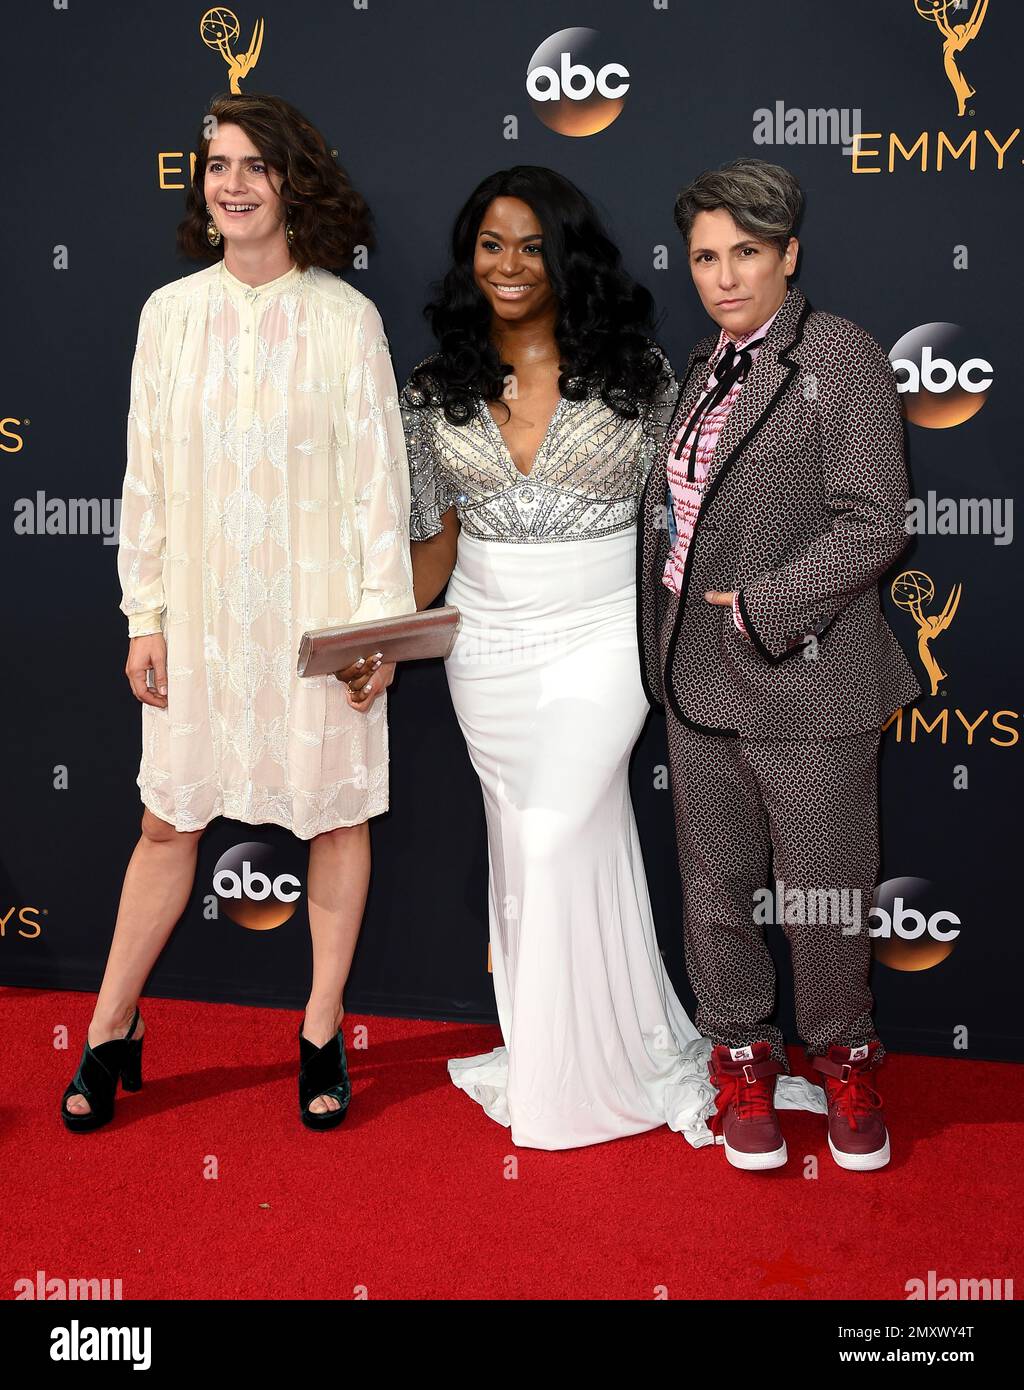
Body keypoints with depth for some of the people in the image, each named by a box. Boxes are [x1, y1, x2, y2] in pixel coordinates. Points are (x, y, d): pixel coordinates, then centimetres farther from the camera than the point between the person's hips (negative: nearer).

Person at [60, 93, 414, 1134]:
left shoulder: (345, 317, -4)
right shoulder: (170, 312, 3)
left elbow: (379, 479, -3)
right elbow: (146, 474, 5)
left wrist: (383, 621, -7)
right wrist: (143, 616, 2)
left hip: (319, 613, -1)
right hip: (202, 611, 2)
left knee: (337, 814, 7)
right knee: (168, 818, 8)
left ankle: (322, 1033, 24)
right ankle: (111, 1033, 24)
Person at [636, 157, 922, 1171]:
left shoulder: (843, 359, -8)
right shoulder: (706, 366, 13)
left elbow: (873, 525, -14)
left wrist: (760, 607, -16)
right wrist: (665, 644, 14)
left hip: (805, 678, -6)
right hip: (698, 676, 6)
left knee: (825, 896, 5)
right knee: (716, 886, 13)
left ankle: (843, 1059, 28)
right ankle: (742, 1055, 31)